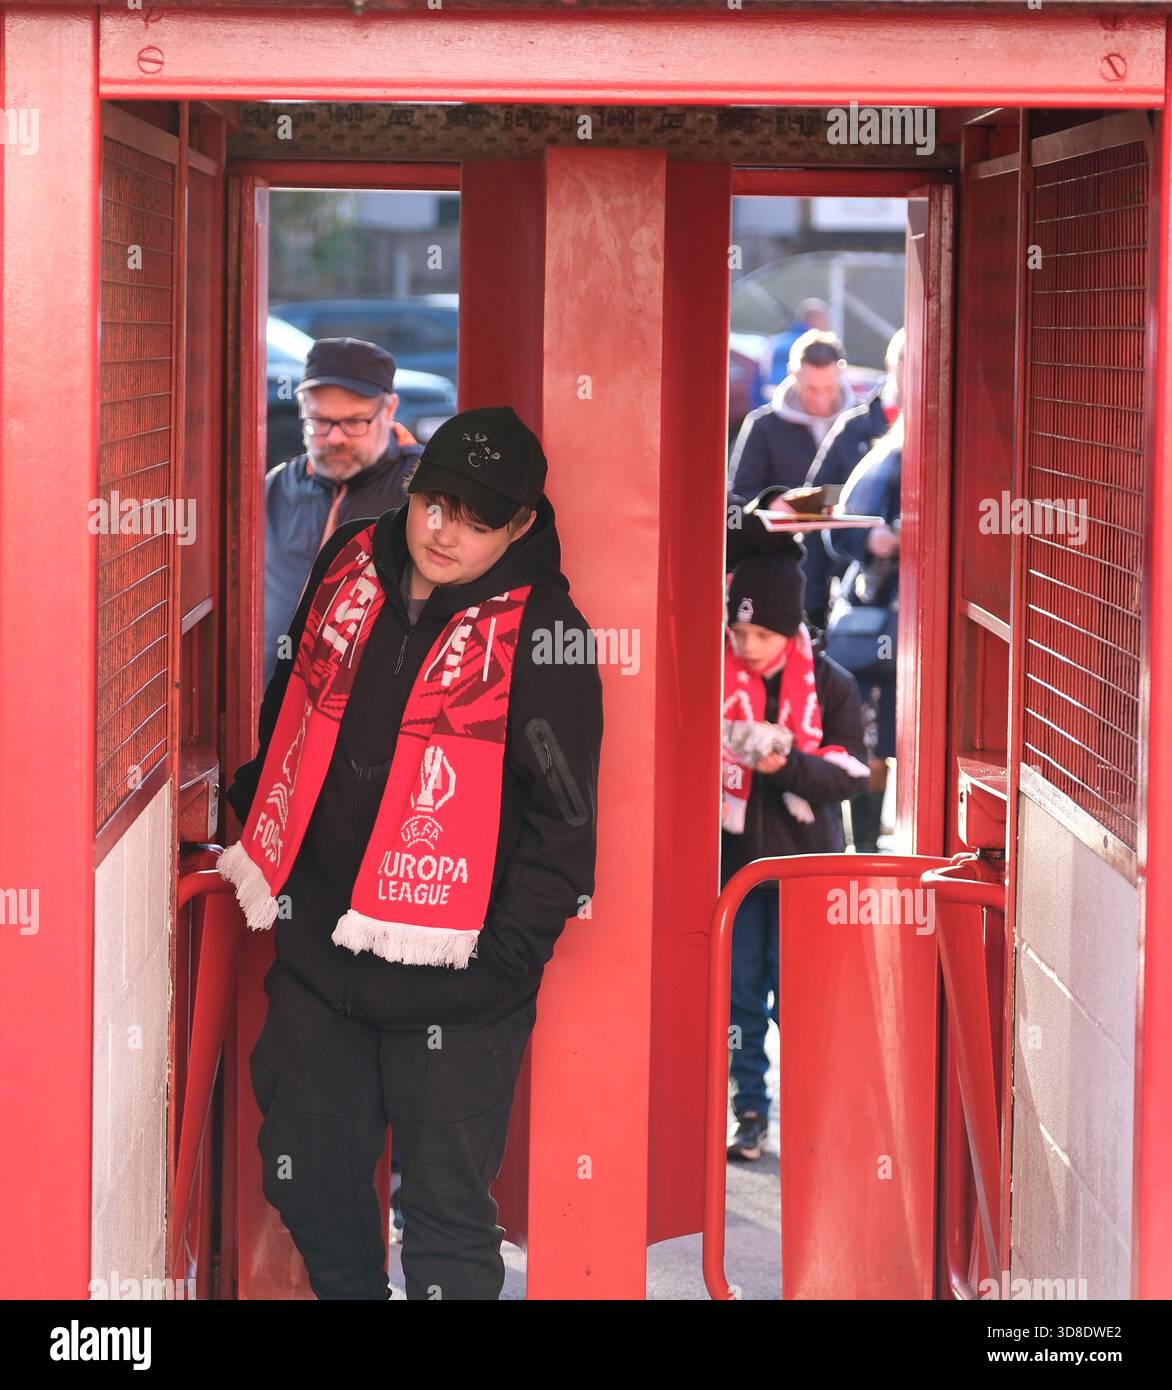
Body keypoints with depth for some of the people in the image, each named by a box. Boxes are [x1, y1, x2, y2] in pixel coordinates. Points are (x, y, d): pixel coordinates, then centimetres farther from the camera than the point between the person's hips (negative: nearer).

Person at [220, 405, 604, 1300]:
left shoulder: (539, 630, -13)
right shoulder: (350, 565, 3)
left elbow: (563, 815, -12)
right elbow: (290, 708, 20)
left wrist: (502, 954, -15)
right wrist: (258, 838, 22)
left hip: (451, 985, -6)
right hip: (316, 949, 6)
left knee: (446, 1207, 0)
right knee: (306, 1177, 17)